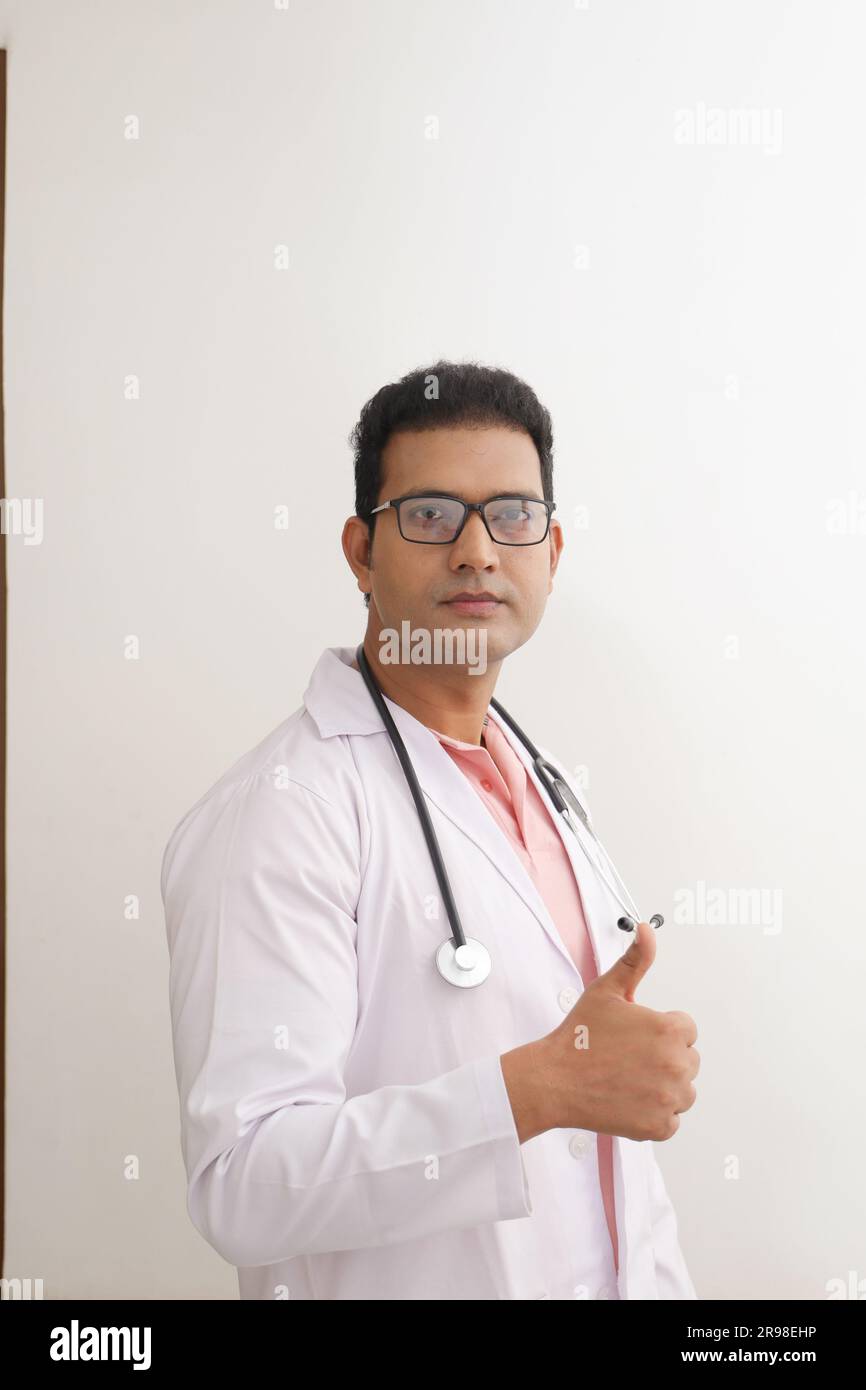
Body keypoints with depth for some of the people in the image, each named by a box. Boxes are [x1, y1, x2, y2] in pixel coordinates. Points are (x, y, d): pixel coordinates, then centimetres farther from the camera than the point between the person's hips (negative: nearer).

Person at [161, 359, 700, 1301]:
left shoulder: (540, 782, 6)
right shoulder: (280, 810, -21)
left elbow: (615, 1106, 11)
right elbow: (242, 1187, -29)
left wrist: (664, 1283, 6)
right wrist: (538, 1087, -36)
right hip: (401, 1281, -7)